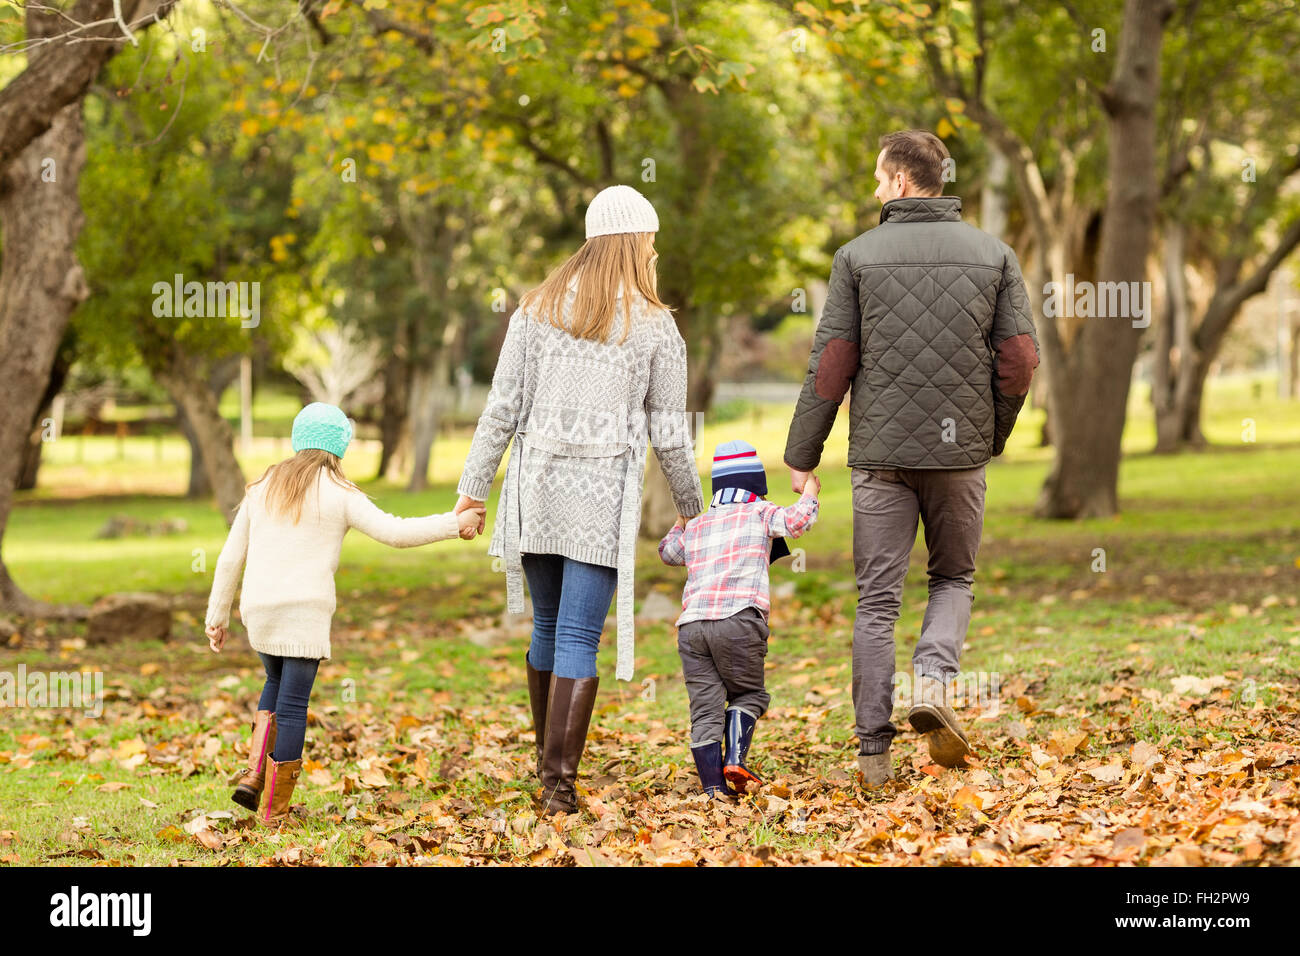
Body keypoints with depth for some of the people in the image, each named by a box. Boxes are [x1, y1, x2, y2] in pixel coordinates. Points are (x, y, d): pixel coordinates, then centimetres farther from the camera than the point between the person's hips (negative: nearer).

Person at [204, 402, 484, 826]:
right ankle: (275, 809, 0)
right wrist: (455, 524, 0)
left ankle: (253, 773, 11)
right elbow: (394, 532, -8)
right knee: (292, 704, -1)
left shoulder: (263, 488, 14)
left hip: (258, 611, 5)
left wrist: (217, 616, 22)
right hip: (305, 614, -5)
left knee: (277, 683, 27)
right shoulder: (339, 495, -1)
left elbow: (230, 558, 15)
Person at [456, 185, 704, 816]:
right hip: (602, 493, -3)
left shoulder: (538, 308, 6)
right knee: (579, 638, -4)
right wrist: (690, 506, 16)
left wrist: (475, 487, 5)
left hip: (536, 486, 3)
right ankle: (559, 783, -9)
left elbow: (502, 407, 2)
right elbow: (669, 433, 3)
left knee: (548, 626, 17)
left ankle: (547, 758, 29)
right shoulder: (653, 326, 0)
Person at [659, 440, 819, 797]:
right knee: (749, 694, 14)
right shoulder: (758, 513, 12)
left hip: (691, 625, 4)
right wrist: (810, 493, 12)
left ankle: (713, 788, -5)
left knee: (705, 708, 2)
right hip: (738, 620, -4)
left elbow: (667, 551, 45)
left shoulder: (695, 527, 26)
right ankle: (734, 759, -7)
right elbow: (794, 522, -6)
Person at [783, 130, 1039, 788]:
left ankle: (874, 749, 3)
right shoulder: (994, 255, 3)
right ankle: (933, 679, -8)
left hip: (881, 450, -1)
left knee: (877, 600, 5)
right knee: (953, 577, 19)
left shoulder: (859, 255, -2)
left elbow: (832, 363, -4)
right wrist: (992, 436, 16)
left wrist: (802, 455, 4)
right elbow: (1020, 359, 0)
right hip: (960, 450, 1)